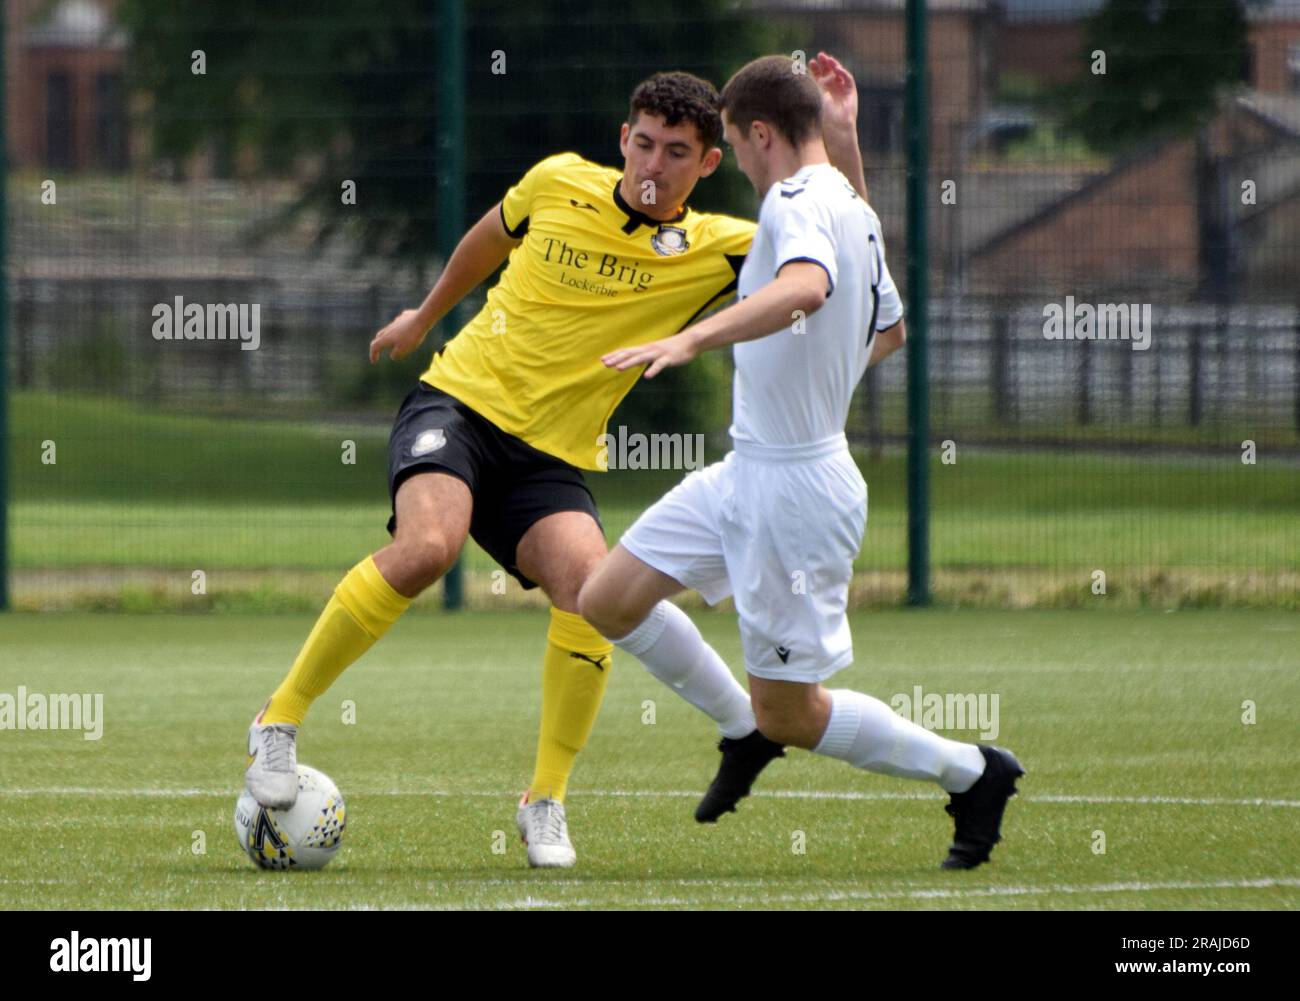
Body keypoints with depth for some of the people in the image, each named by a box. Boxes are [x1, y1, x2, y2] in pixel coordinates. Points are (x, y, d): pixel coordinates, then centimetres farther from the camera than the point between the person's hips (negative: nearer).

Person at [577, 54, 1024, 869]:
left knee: (790, 716, -1)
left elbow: (804, 286, -42)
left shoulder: (800, 202, -19)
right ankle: (745, 728, 25)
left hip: (795, 489, -9)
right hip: (748, 471, 9)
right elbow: (890, 329, 29)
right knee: (607, 602, 9)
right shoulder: (854, 211, 12)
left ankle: (972, 772, 13)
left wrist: (692, 340, -52)